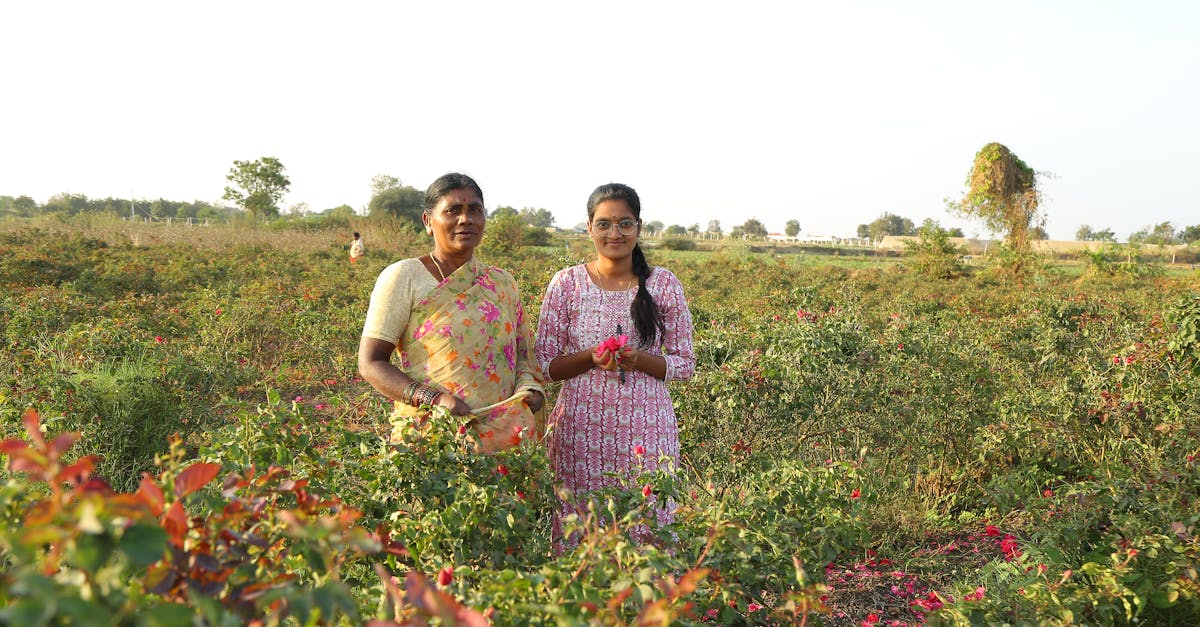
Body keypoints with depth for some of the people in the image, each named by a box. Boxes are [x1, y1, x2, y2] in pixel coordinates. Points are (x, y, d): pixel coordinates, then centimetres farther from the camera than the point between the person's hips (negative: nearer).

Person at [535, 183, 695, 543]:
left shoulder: (664, 284, 3)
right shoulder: (567, 283, 2)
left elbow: (685, 365, 6)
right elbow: (543, 365, 3)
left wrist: (640, 359, -13)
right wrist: (591, 358, -15)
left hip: (646, 430, 0)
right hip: (581, 428, 0)